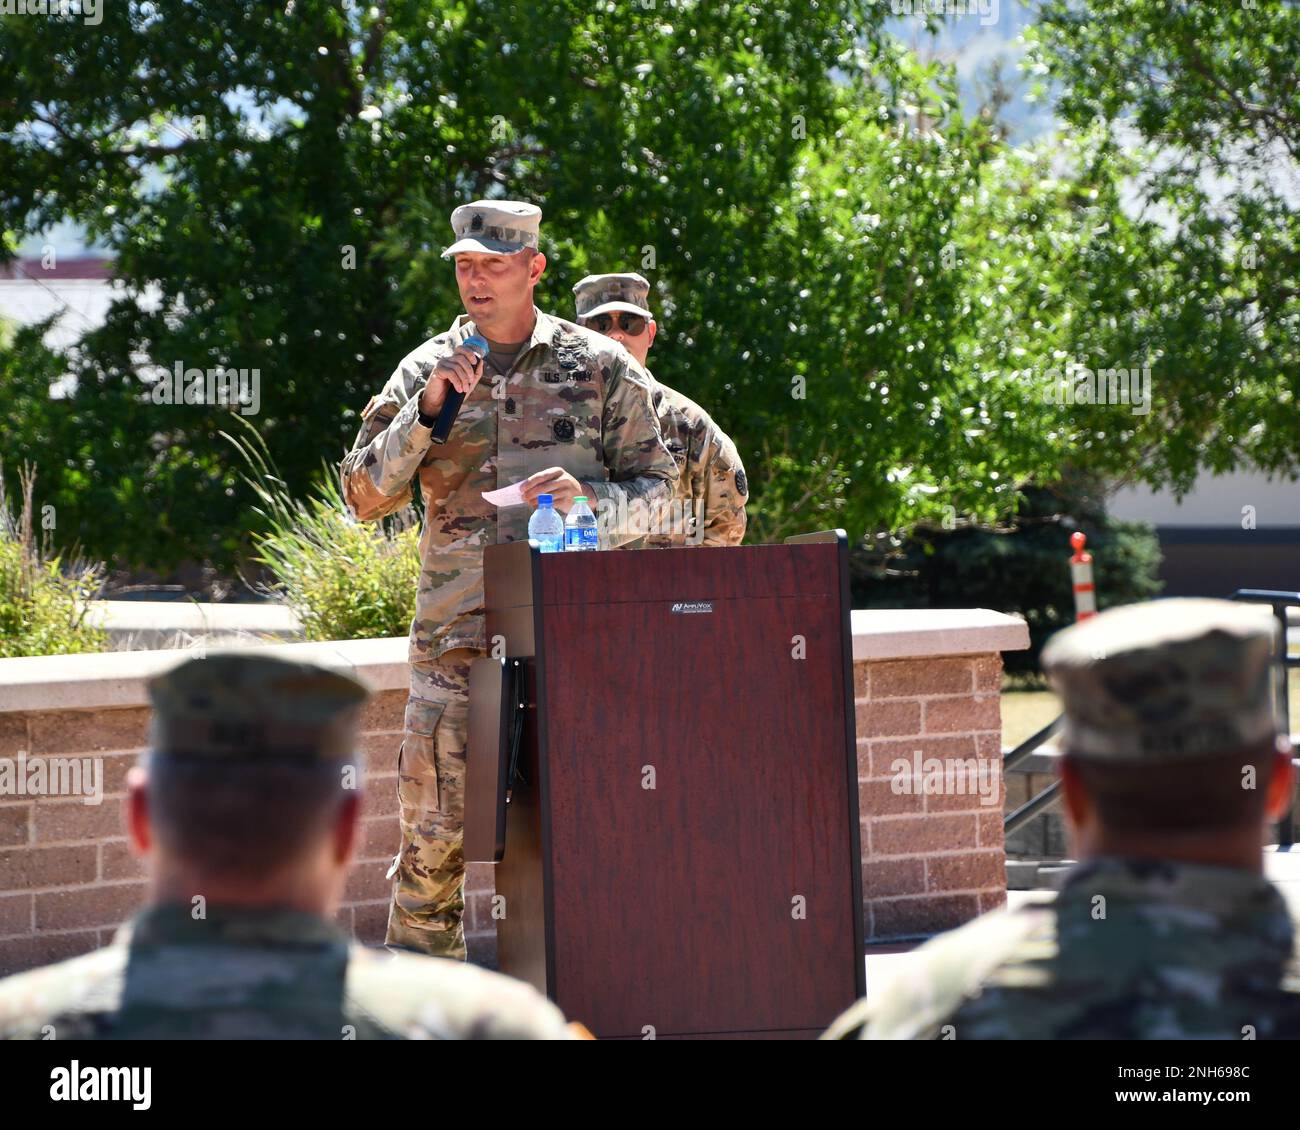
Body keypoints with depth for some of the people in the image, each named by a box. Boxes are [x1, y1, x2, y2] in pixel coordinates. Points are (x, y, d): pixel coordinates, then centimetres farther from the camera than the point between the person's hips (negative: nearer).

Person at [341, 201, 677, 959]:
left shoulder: (601, 367, 6)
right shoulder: (427, 370, 9)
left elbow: (656, 486, 8)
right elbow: (365, 496, 3)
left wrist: (590, 497, -13)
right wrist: (427, 411, -9)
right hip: (456, 633, 1)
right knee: (435, 828, -1)